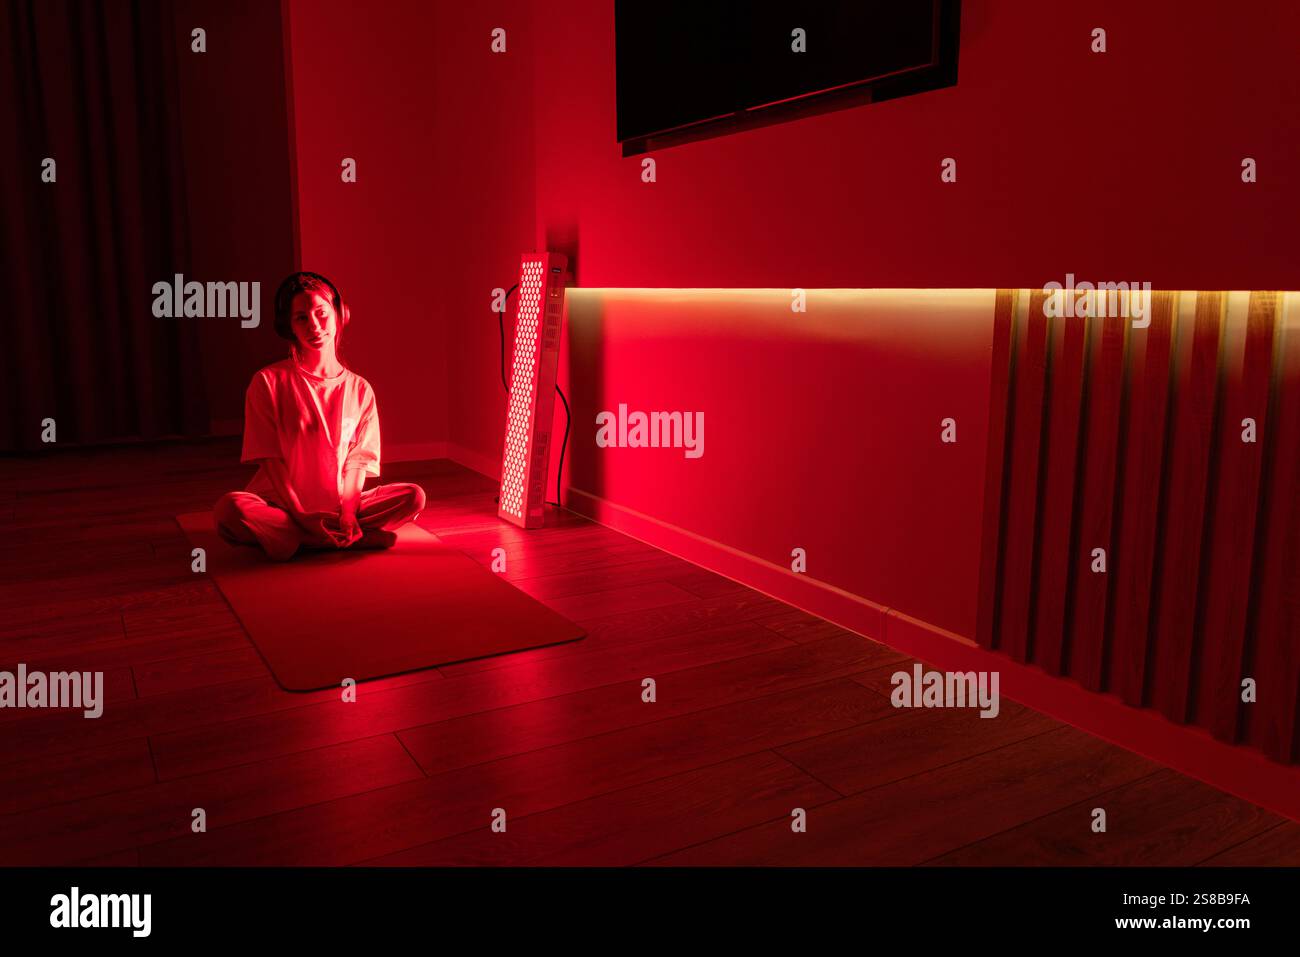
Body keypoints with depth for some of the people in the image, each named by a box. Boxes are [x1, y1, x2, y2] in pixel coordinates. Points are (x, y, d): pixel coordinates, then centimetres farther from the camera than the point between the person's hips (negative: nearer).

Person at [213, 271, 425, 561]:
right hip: (281, 506, -2)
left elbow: (358, 461, 1)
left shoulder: (360, 389, 6)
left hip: (338, 507, 2)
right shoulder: (268, 382, -1)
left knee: (414, 496, -19)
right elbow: (271, 460, -5)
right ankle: (357, 539, -26)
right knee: (230, 508, -34)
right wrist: (300, 515, -17)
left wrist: (347, 512, -17)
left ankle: (292, 540, -20)